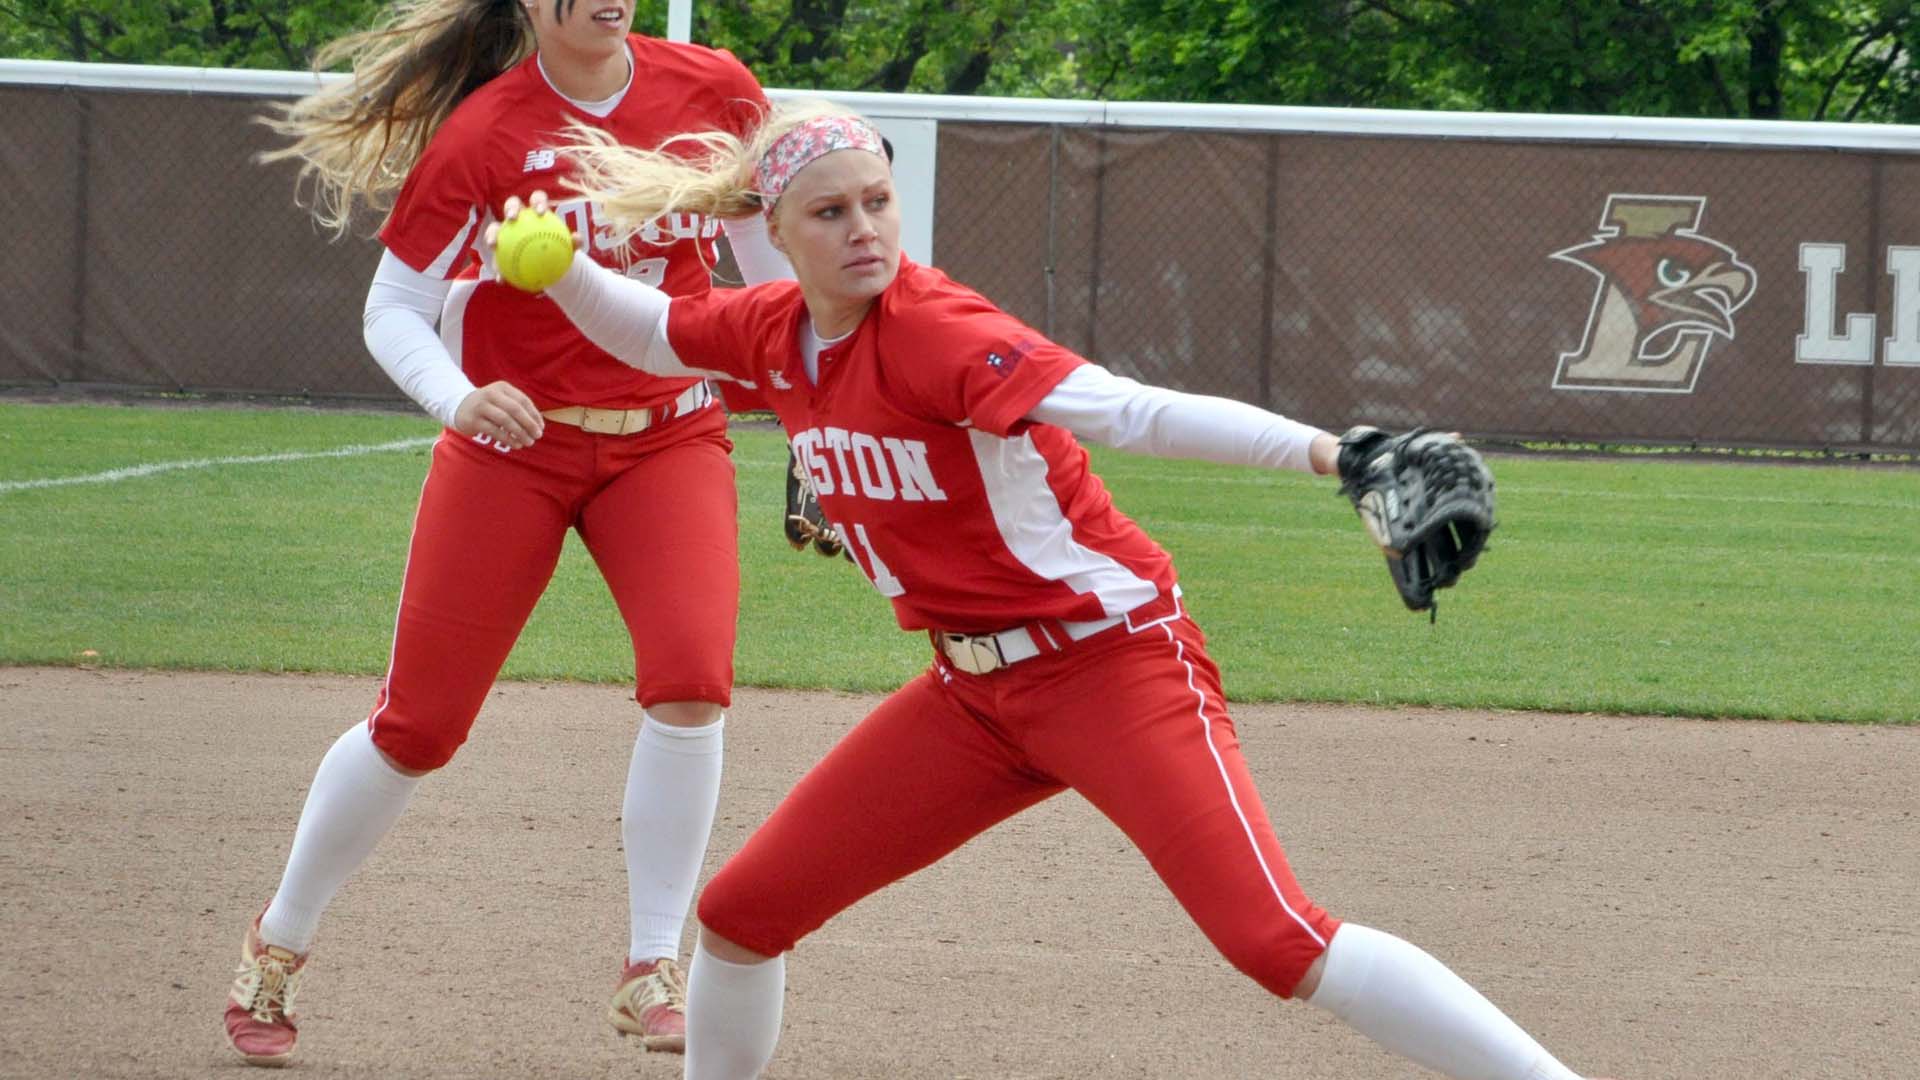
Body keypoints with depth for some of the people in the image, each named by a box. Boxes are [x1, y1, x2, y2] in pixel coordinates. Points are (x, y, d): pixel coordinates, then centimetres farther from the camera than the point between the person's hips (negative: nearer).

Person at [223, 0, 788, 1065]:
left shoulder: (712, 91, -5)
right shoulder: (483, 133, -14)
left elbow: (768, 258, 10)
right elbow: (393, 310, -10)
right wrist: (459, 397, -29)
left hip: (669, 438, 2)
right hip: (511, 446, -2)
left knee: (690, 683, -19)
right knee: (419, 723, 3)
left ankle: (651, 972, -5)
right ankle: (277, 947, 25)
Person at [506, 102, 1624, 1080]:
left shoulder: (933, 330, -21)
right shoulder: (777, 333, 1)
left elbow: (1132, 411, -35)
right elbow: (639, 330, 23)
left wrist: (1321, 449, -49)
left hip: (1113, 661, -8)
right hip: (976, 691, 8)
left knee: (1277, 940, -24)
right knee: (744, 911, 8)